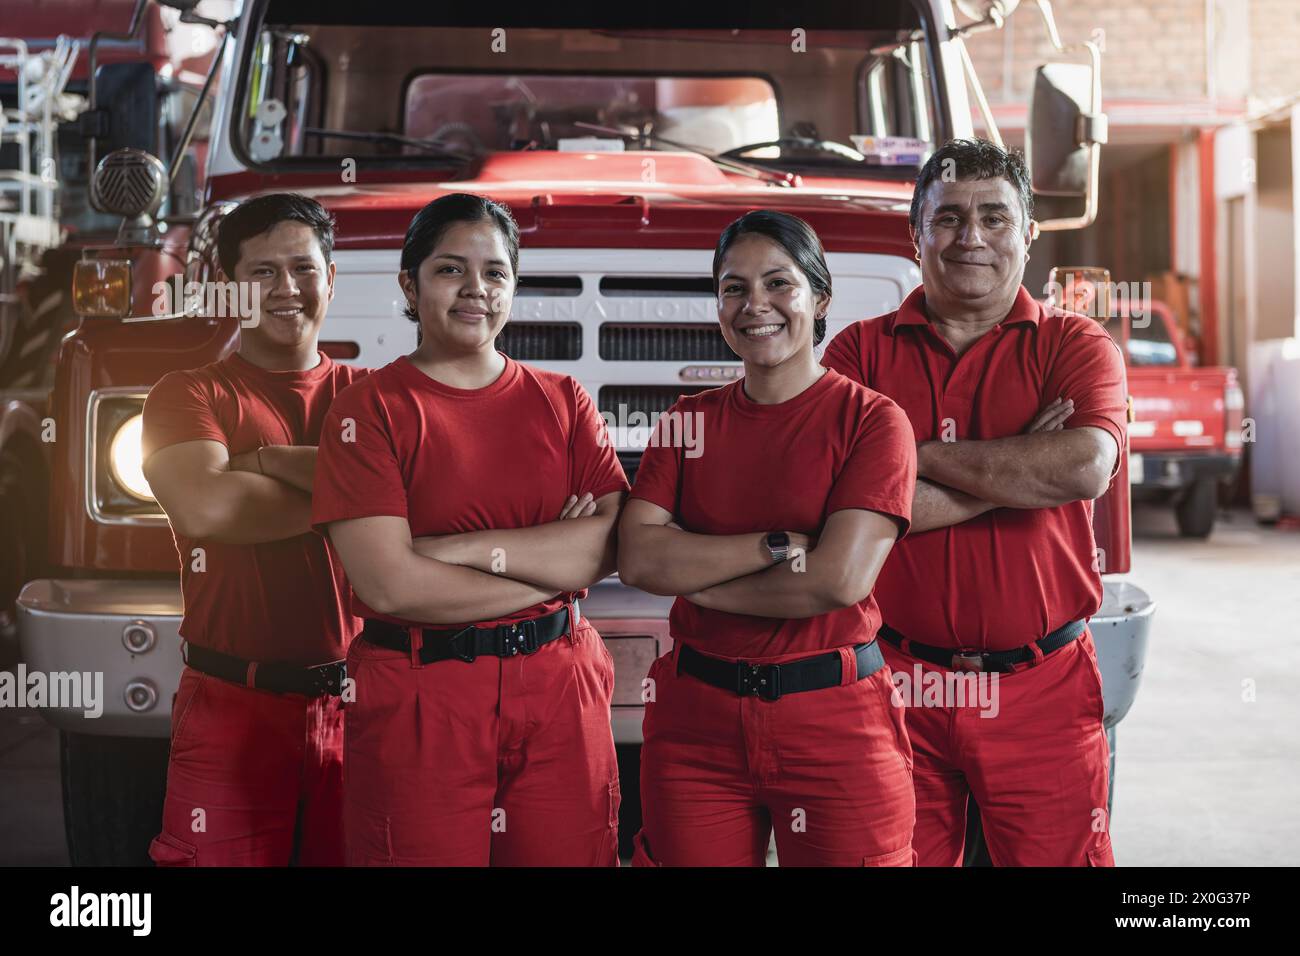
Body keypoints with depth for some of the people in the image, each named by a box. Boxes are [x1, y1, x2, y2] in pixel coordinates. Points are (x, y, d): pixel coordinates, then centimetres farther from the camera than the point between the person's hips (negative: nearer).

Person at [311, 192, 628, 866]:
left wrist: (469, 548, -13)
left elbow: (613, 545, -3)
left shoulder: (562, 401, 10)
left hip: (560, 694, 3)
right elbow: (389, 584, -12)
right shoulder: (368, 411, -1)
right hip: (419, 703, -3)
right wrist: (555, 564, -7)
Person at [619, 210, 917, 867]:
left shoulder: (871, 419, -4)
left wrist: (692, 574, -7)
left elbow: (840, 580, -16)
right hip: (696, 720, 3)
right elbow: (637, 559, -5)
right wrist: (776, 546, -14)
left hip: (834, 721, -3)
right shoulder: (689, 421, 8)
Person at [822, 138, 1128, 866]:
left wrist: (920, 455, -11)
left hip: (1042, 693, 0)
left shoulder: (1074, 346, 4)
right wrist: (1018, 473, -11)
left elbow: (1086, 467, -17)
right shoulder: (862, 350, 4)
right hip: (897, 677, 1)